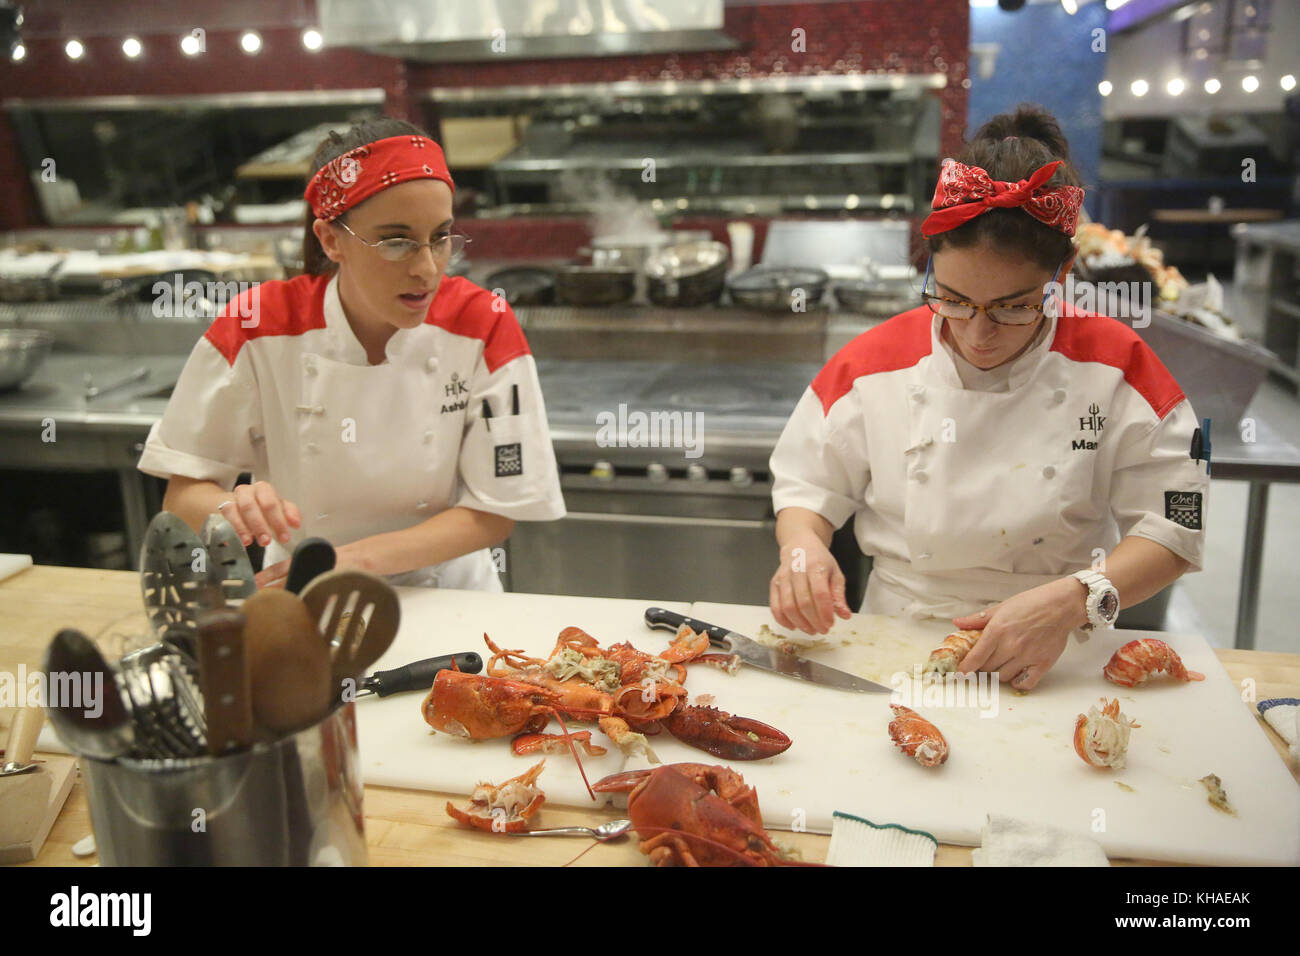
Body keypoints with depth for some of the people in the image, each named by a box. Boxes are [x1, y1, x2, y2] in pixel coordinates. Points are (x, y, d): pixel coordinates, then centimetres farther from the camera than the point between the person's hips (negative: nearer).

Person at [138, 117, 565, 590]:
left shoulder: (485, 329, -16)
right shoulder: (255, 329, -15)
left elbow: (496, 509, -13)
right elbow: (183, 495, -8)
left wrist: (360, 558, -26)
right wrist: (233, 511, -31)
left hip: (446, 594, 1)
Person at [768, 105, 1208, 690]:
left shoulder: (1114, 368, -6)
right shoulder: (875, 364, -4)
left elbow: (1173, 526, -5)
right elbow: (807, 486, 5)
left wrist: (1071, 602, -23)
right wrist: (802, 547, -19)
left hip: (1053, 666, 0)